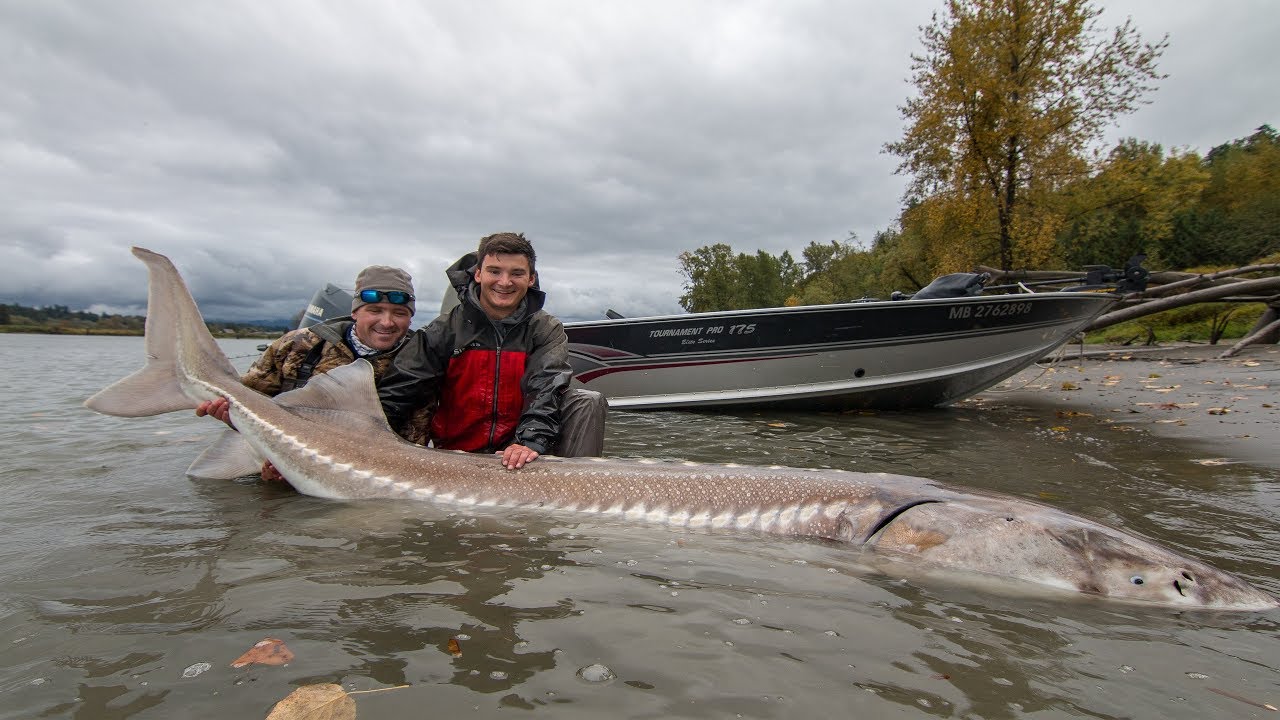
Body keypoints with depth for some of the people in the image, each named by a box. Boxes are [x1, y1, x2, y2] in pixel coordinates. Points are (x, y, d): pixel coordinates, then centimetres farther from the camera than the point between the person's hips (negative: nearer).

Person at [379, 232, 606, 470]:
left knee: (588, 401, -19)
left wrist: (532, 441, -38)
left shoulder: (546, 330, -3)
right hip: (455, 452, 1)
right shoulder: (445, 330, -3)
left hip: (518, 455, 0)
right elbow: (394, 395, -7)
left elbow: (547, 388, -20)